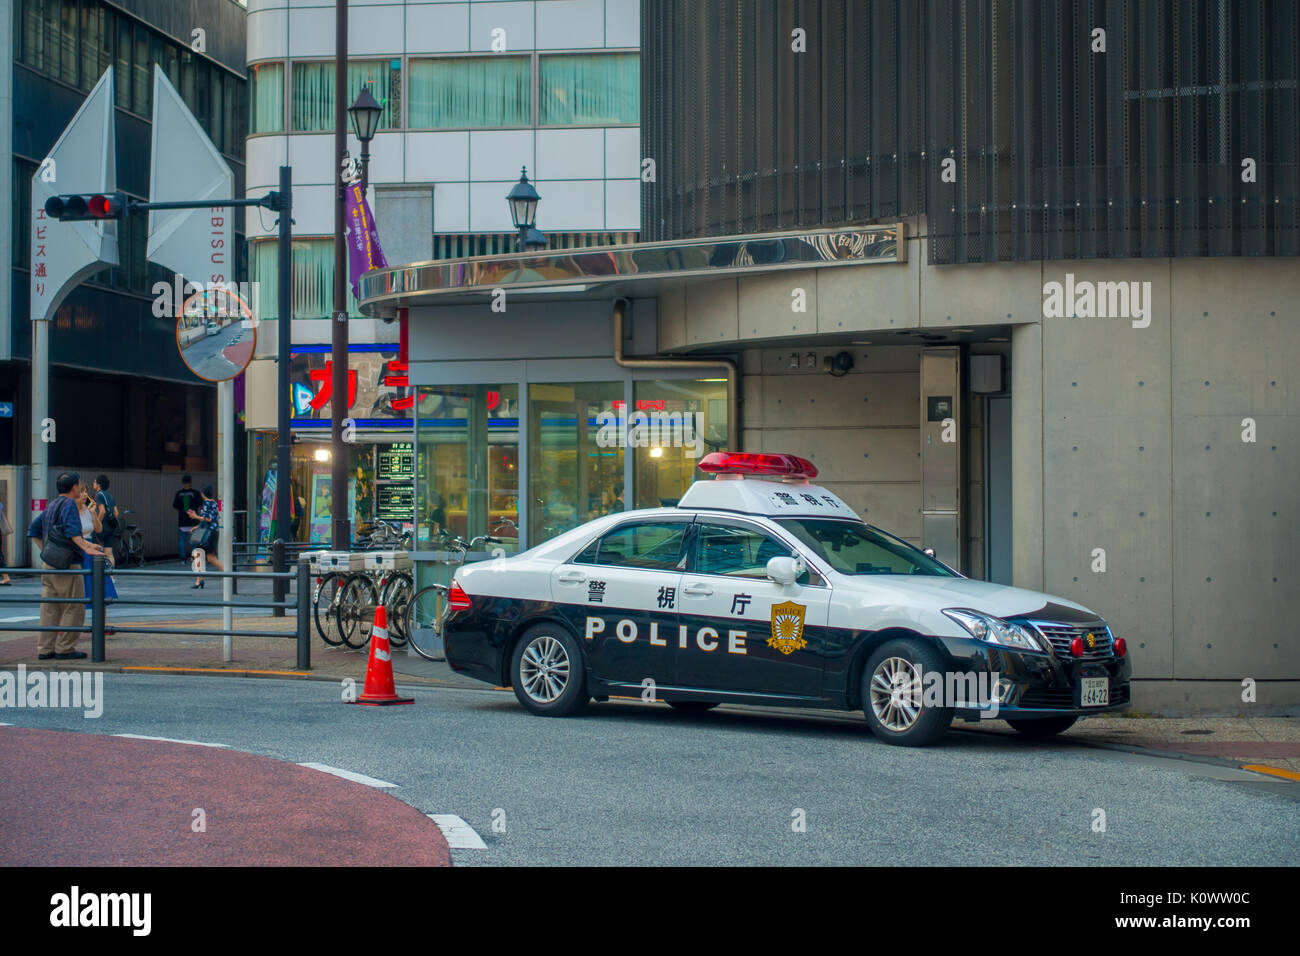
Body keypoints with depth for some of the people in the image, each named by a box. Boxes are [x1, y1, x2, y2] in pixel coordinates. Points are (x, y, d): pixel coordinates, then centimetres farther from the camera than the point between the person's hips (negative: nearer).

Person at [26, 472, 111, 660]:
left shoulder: (51, 506, 17)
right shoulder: (68, 504, -9)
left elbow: (34, 529, 23)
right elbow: (71, 530, -23)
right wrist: (87, 548, -28)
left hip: (48, 564, 9)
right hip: (65, 565, -9)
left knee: (50, 608, 10)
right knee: (74, 608, -2)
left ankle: (45, 649, 11)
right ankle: (64, 648, -3)